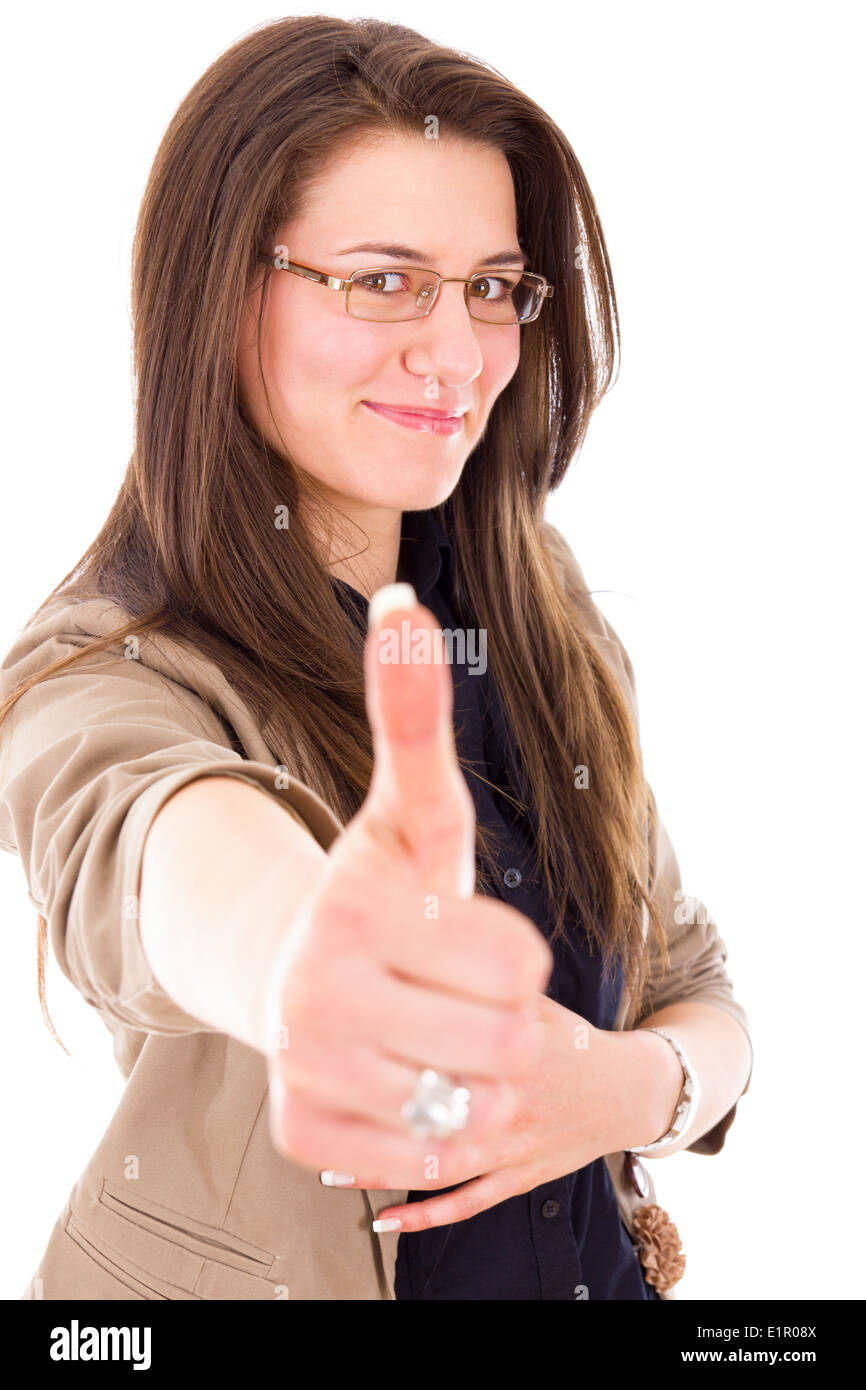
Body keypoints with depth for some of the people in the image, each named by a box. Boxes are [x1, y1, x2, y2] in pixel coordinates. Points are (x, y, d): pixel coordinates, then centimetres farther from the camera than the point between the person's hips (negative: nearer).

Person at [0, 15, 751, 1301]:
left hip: (598, 1262, 4)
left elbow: (698, 996, 0)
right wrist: (300, 948, -66)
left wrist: (634, 1088, -22)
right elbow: (138, 834, -45)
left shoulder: (551, 628, -6)